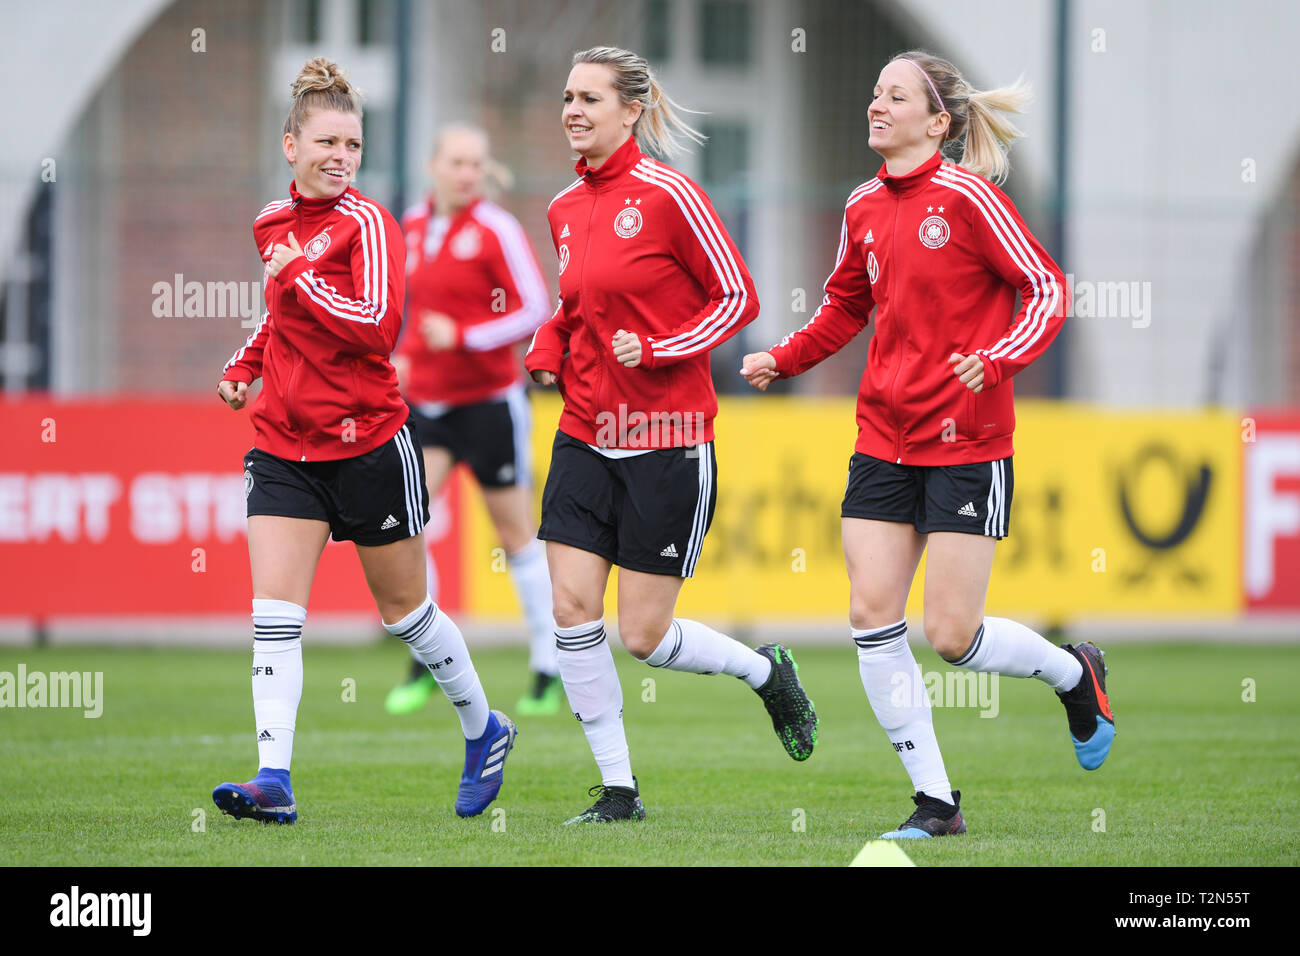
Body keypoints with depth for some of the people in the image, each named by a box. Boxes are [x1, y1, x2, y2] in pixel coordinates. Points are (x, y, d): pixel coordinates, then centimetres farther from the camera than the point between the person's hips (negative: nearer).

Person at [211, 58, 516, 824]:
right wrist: (246, 365, 13)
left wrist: (299, 276, -22)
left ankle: (485, 730, 32)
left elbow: (380, 328, -24)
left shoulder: (367, 222, -11)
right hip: (284, 445, 5)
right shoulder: (273, 224, 8)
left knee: (404, 608, 10)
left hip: (368, 440, -5)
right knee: (274, 614, -10)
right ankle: (274, 781, -15)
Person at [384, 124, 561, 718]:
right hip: (425, 399, 5)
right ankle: (425, 664, -3)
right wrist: (405, 354, 10)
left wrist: (462, 337, -21)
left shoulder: (496, 230, -10)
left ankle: (549, 670, 17)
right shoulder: (412, 226, 7)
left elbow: (535, 311, -12)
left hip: (488, 399, -5)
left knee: (515, 532, 5)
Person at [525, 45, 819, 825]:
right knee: (572, 608, -4)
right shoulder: (566, 209, 8)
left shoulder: (668, 194, -12)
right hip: (586, 436, 6)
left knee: (643, 637, -3)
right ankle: (619, 790, 7)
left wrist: (657, 349, -18)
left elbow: (738, 297, -8)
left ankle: (768, 672, 27)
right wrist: (548, 352, 4)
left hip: (667, 440, -6)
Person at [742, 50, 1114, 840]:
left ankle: (1075, 674, 24)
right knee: (872, 613, -4)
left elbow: (1048, 289, -12)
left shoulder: (967, 197, -12)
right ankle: (937, 803, 4)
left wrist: (999, 358, -27)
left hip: (967, 443, -6)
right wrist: (784, 360, 11)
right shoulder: (865, 208, 8)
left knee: (952, 635, -7)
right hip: (884, 440, 6)